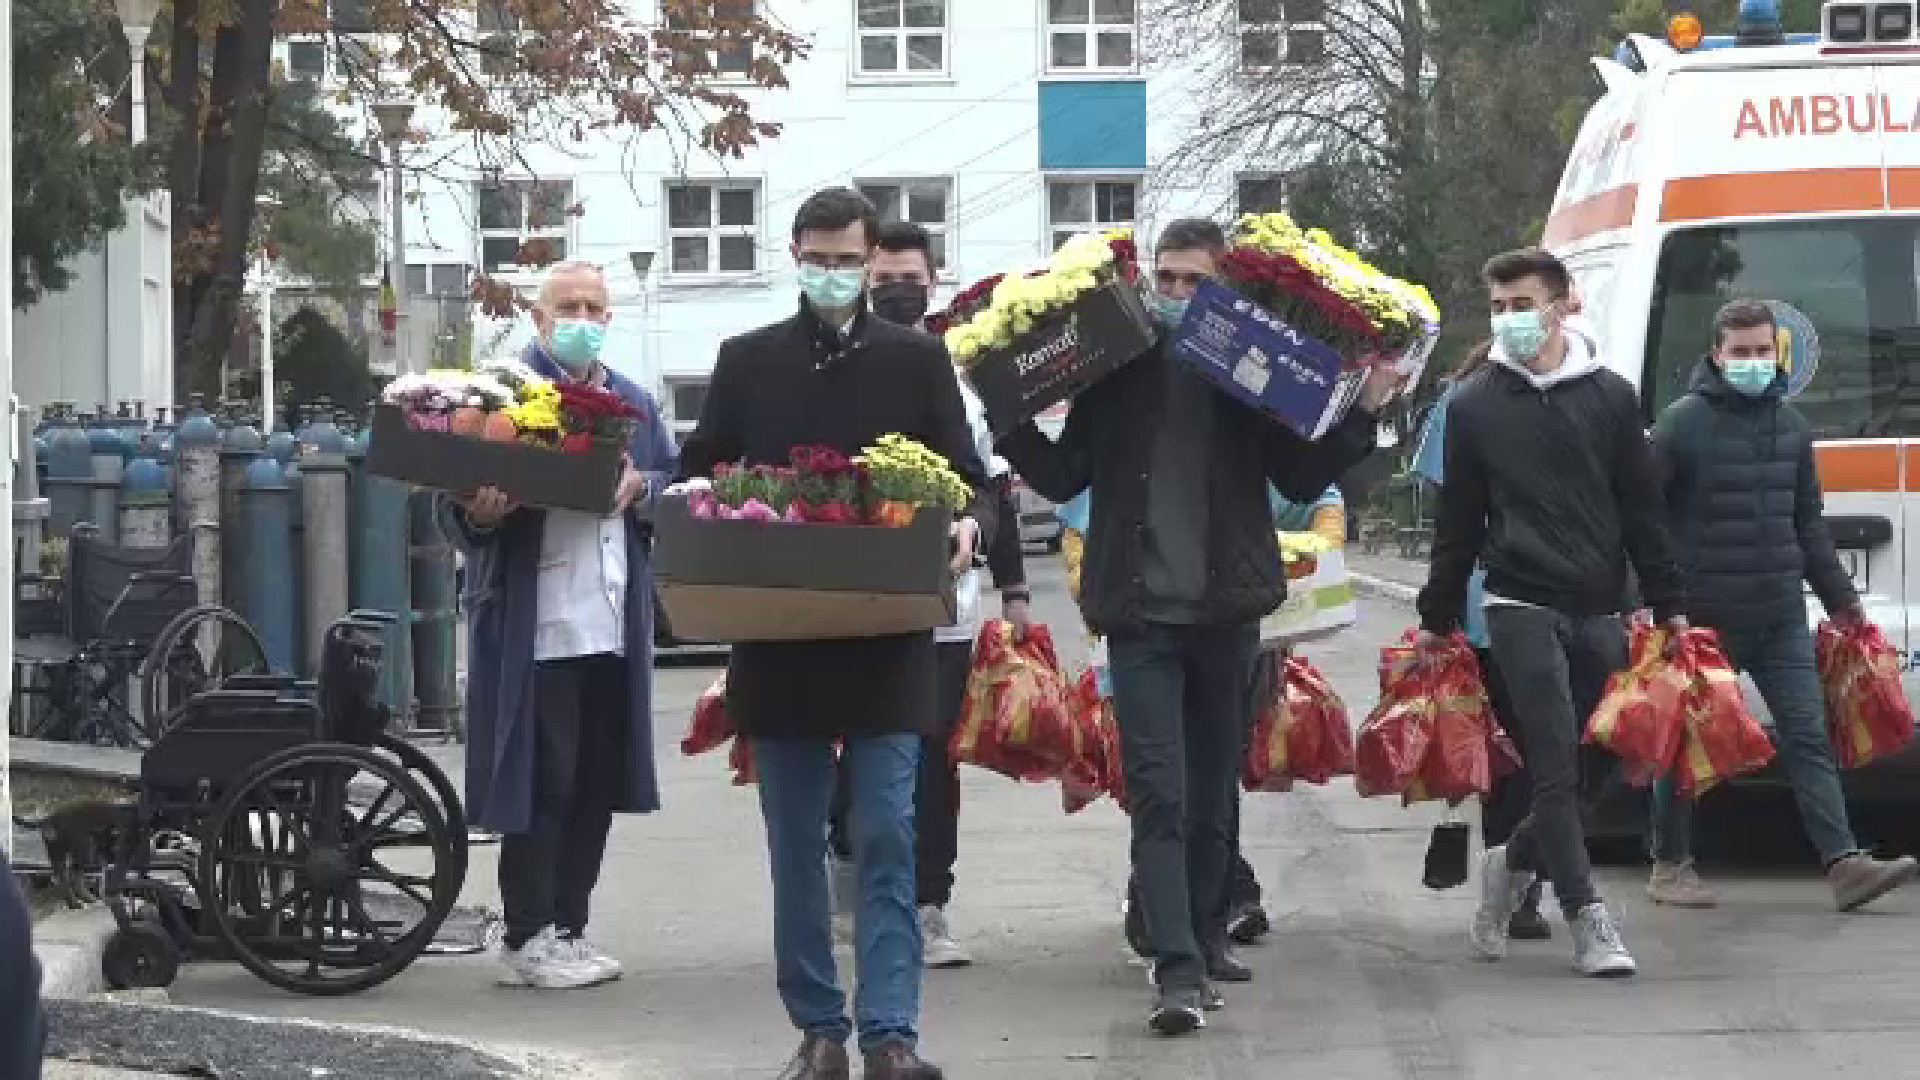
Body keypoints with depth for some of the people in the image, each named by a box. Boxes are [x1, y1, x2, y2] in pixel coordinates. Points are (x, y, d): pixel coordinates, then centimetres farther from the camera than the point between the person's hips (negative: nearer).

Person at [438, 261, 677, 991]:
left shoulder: (634, 404, 17)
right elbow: (457, 509, -5)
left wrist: (642, 486, -5)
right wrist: (478, 513, -27)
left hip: (613, 624, 6)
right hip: (534, 624, -6)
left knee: (596, 786, 9)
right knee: (541, 785, -5)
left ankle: (568, 928, 18)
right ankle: (528, 937, 3)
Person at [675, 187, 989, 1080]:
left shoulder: (918, 360, 4)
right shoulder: (747, 360, 8)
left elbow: (968, 479, 5)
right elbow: (698, 469, 12)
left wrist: (965, 524, -17)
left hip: (887, 637, -2)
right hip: (777, 637, 2)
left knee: (887, 838, -6)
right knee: (796, 846, 7)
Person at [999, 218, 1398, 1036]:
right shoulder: (1116, 364, 2)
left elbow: (1300, 479, 5)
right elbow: (1064, 477, 5)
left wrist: (1363, 414, -5)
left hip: (1226, 609, 2)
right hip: (1141, 611, -2)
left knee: (1214, 791, 14)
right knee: (1160, 793, -10)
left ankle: (1205, 936, 30)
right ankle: (1179, 969, -15)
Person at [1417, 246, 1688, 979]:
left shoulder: (1610, 397, 7)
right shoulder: (1473, 407, 6)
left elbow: (1641, 510, 9)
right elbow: (1458, 523, 10)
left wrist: (1668, 607, 5)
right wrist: (1437, 620, 10)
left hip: (1600, 610, 2)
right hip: (1522, 608, -2)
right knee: (1556, 761, -9)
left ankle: (1515, 863, 26)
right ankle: (1586, 918, -7)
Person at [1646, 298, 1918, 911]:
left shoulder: (1790, 424, 12)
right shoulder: (1682, 424, -6)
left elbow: (1808, 521, 20)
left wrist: (1839, 597, 19)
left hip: (1780, 617, 5)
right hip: (1704, 615, -5)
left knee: (1808, 737, -2)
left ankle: (1844, 865, -7)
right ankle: (1670, 866, 17)